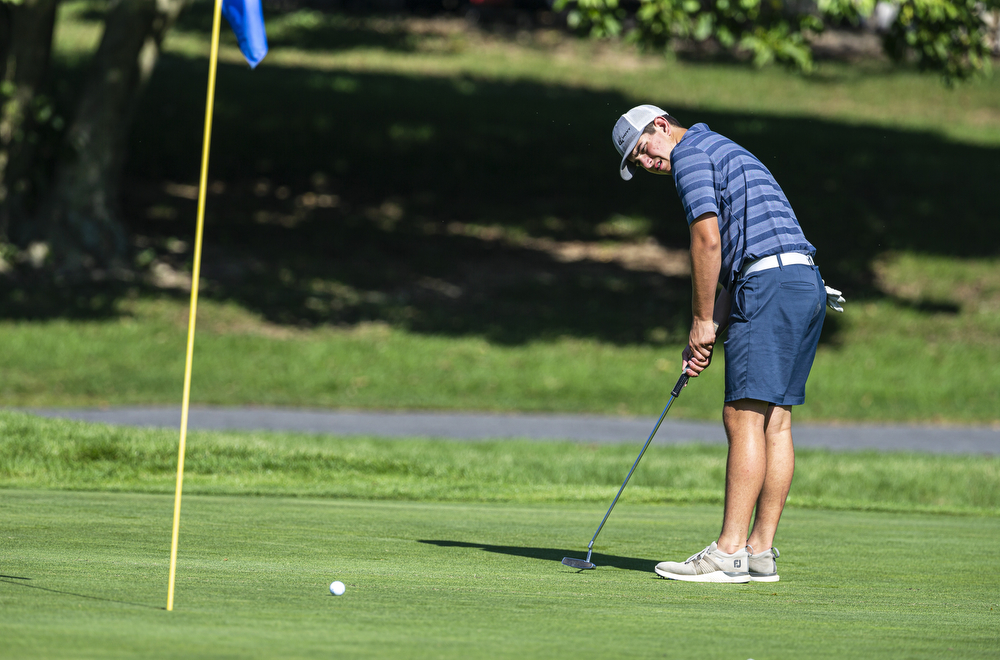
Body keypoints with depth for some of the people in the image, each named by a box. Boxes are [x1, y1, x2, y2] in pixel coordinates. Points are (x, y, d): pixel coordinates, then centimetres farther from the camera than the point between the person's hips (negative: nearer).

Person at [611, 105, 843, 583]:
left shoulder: (691, 153, 0)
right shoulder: (726, 154, 30)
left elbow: (708, 240, -11)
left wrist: (702, 322, -3)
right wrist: (707, 338, 18)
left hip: (770, 286, -10)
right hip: (808, 281, 10)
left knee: (745, 415, -10)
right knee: (774, 418, 8)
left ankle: (729, 552, -13)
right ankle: (761, 552, 7)